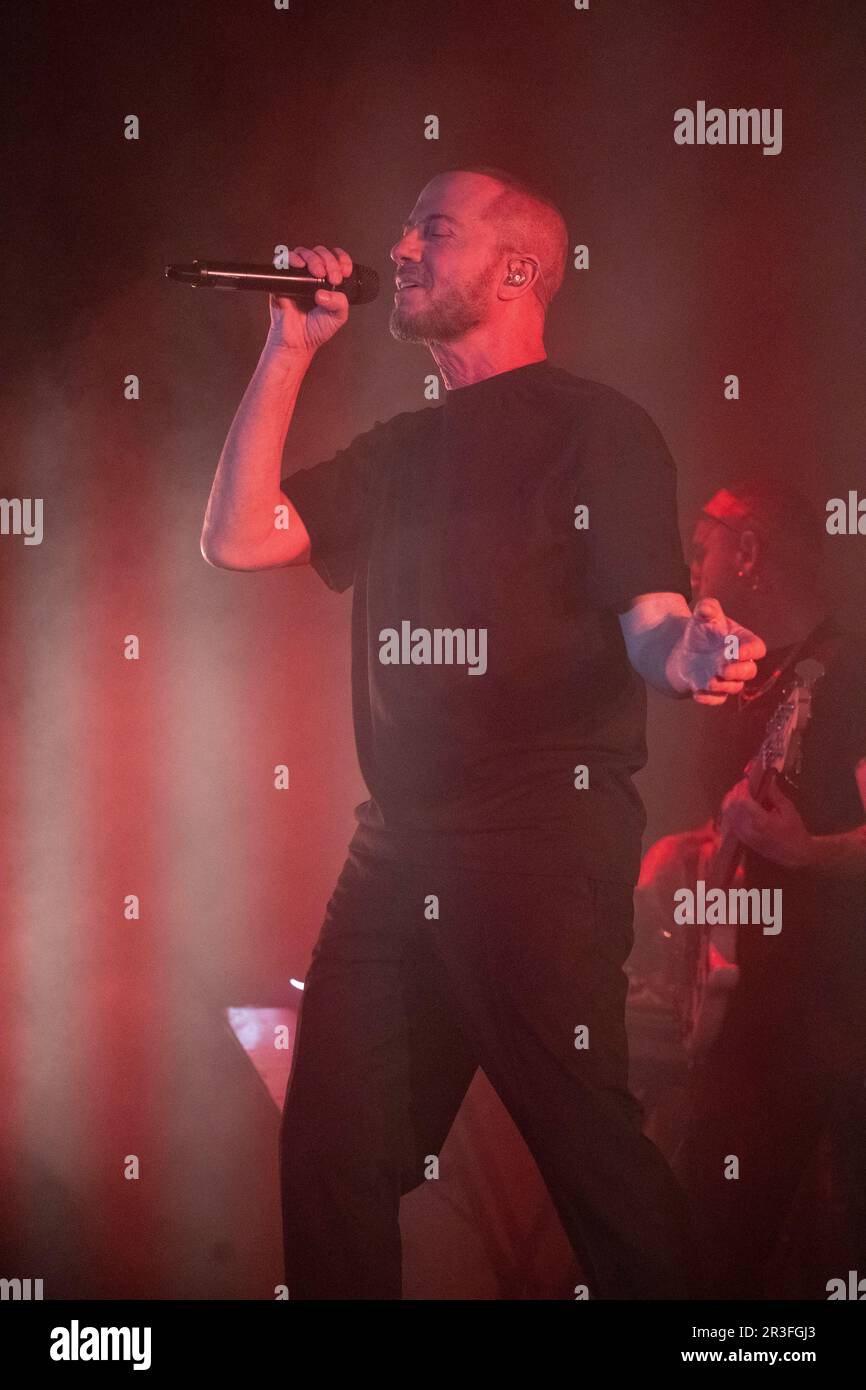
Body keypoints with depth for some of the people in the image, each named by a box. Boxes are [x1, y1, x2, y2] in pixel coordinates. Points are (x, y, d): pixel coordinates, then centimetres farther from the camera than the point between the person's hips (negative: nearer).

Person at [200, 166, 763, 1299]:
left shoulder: (596, 427, -1)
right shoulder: (402, 452, 20)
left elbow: (649, 623, -10)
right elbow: (239, 538, 12)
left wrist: (693, 655, -34)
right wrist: (289, 350, 10)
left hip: (545, 845, -7)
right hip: (399, 844, 7)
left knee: (593, 1151, -6)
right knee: (330, 1149, 9)